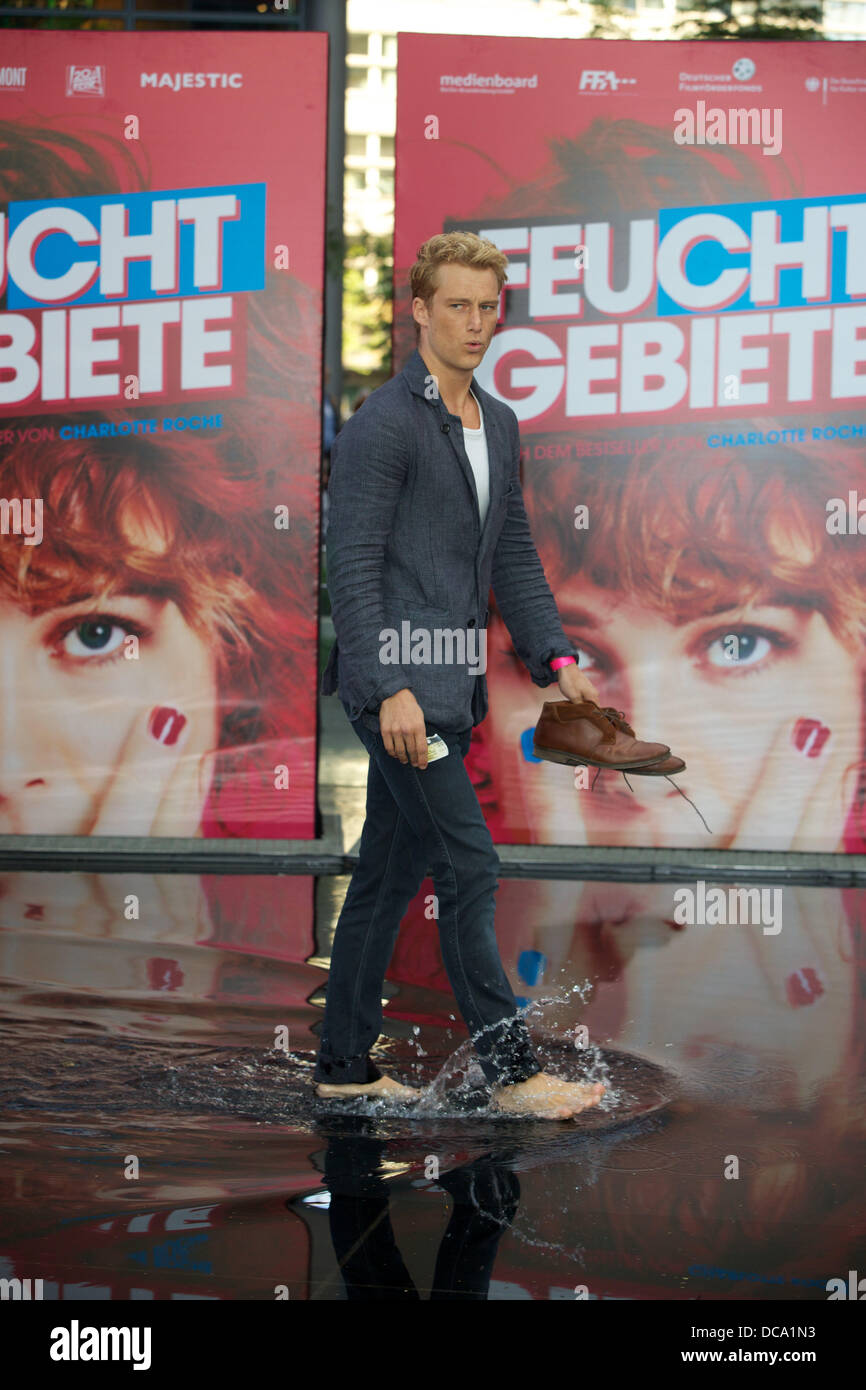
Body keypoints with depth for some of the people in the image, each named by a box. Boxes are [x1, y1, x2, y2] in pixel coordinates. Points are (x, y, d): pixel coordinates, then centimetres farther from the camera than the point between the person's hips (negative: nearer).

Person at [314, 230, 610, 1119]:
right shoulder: (383, 423, -11)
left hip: (446, 683, 8)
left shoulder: (499, 426, 16)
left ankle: (344, 1063, 19)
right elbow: (351, 563, -15)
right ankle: (509, 1069, -5)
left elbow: (513, 557, 22)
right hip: (395, 683, -8)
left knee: (390, 871, 12)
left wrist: (555, 658, 10)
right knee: (468, 865, -9)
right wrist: (390, 688, -21)